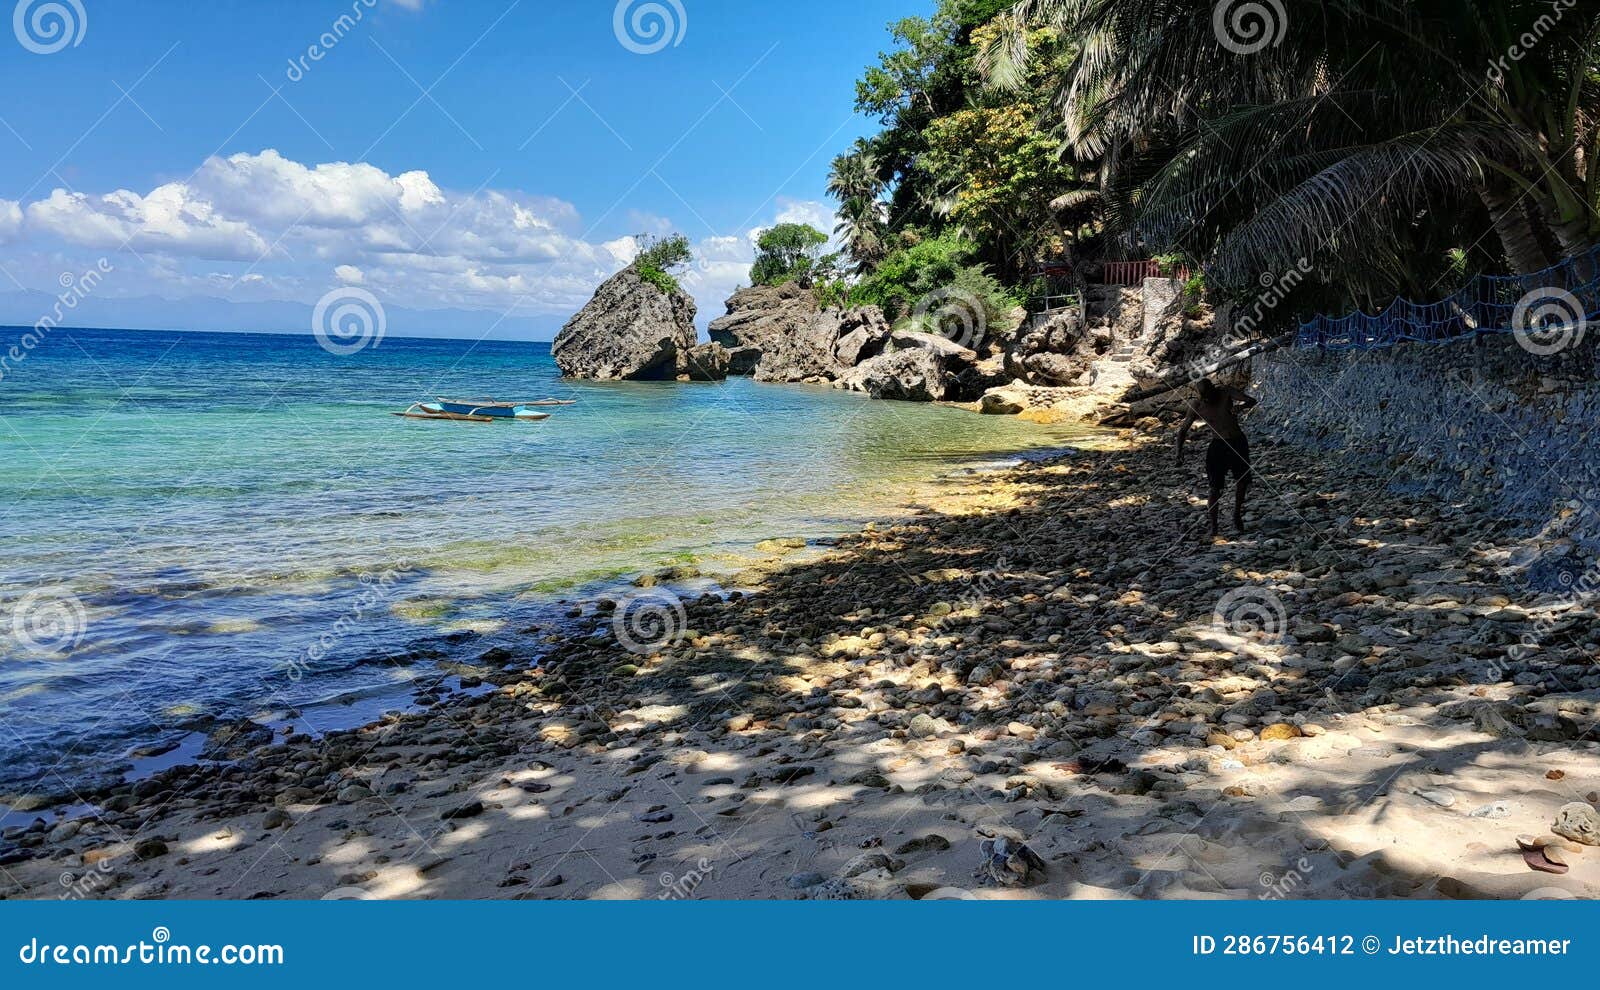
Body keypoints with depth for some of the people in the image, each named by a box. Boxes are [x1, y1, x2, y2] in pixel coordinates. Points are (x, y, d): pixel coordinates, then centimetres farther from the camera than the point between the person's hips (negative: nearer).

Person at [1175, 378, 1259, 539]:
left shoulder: (1225, 392, -11)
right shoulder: (1196, 406, -11)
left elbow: (1252, 401, -19)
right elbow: (1183, 429, -2)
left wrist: (1237, 406, -42)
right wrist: (1179, 450, -17)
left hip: (1239, 442, 2)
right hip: (1218, 445, -1)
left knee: (1242, 481, 12)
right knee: (1216, 487, -8)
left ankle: (1237, 515, 33)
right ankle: (1213, 525, 2)